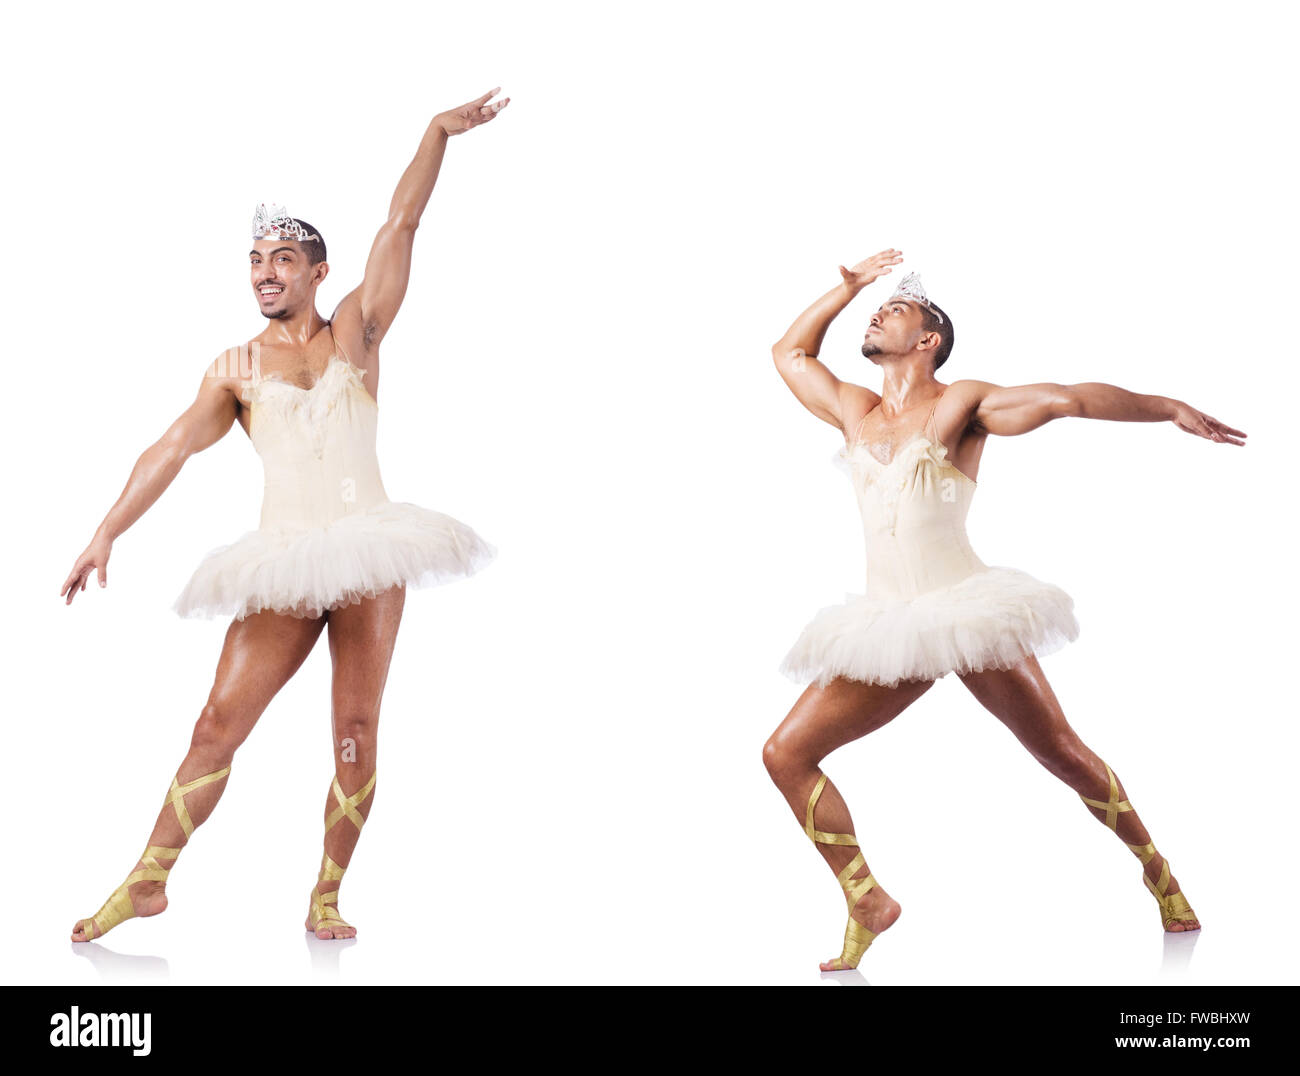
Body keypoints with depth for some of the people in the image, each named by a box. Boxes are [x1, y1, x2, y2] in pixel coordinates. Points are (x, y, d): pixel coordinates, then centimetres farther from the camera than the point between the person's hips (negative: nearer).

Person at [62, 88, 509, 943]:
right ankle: (148, 882, 6)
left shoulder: (356, 332, 10)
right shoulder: (236, 368, 12)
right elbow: (174, 448, 4)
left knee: (357, 731, -1)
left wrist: (439, 134, -8)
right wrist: (107, 533, -5)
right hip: (285, 564, 1)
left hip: (371, 557, 0)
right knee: (219, 725, -3)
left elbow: (401, 225, 1)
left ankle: (327, 896, 9)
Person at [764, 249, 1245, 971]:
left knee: (1066, 756, -2)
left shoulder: (962, 403, 1)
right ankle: (867, 903, -1)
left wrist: (1170, 409, -12)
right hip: (889, 628, 5)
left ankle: (1158, 871, 21)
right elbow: (789, 352, 31)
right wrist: (849, 287, 26)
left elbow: (1066, 398, -8)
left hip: (969, 614, -5)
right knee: (785, 754, -8)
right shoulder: (854, 411, 16)